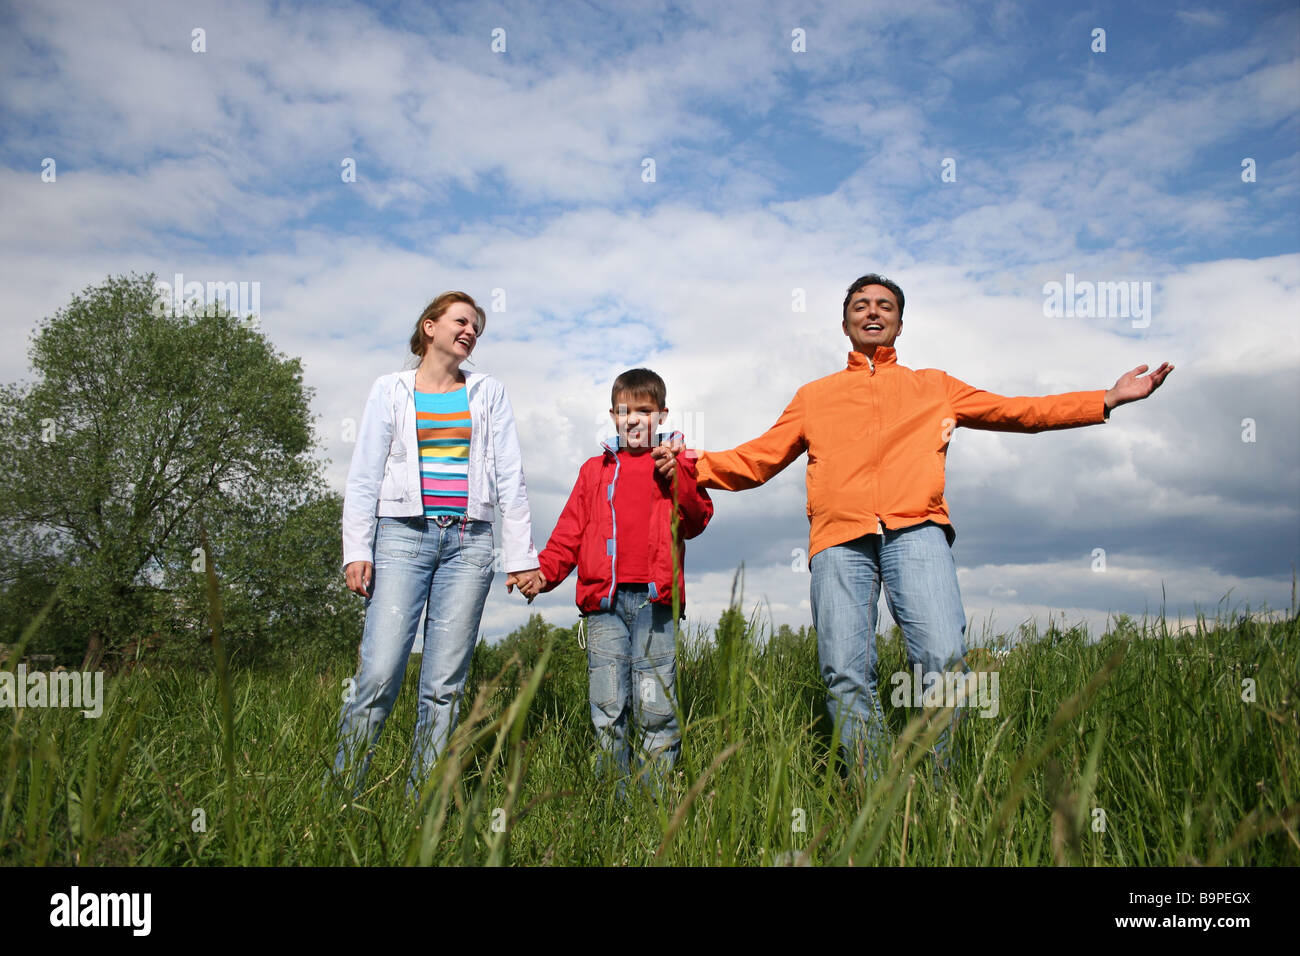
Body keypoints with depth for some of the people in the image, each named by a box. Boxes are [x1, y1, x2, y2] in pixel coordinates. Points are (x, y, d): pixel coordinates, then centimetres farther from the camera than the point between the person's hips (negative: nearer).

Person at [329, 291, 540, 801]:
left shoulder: (489, 394, 15)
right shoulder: (390, 390, 12)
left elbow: (510, 478, 10)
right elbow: (364, 475, 7)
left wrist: (520, 554, 3)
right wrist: (357, 550, -4)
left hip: (469, 542, 2)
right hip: (404, 534, -1)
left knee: (445, 684, -1)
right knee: (379, 673, -11)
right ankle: (340, 793, 1)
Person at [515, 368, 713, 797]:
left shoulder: (676, 465, 15)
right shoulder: (595, 470, 21)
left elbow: (697, 520, 3)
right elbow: (570, 531, 16)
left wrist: (679, 473, -9)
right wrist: (544, 570, 1)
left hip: (654, 601, -2)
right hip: (604, 601, 2)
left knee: (656, 707, -2)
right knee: (607, 706, 1)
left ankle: (657, 793, 7)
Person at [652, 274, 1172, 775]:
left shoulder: (934, 386, 28)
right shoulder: (813, 396, 28)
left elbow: (1017, 412, 23)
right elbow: (759, 458, 24)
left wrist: (1109, 398, 14)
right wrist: (692, 464, 9)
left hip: (915, 531, -1)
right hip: (840, 539, 1)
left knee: (944, 657, -21)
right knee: (845, 675, -12)